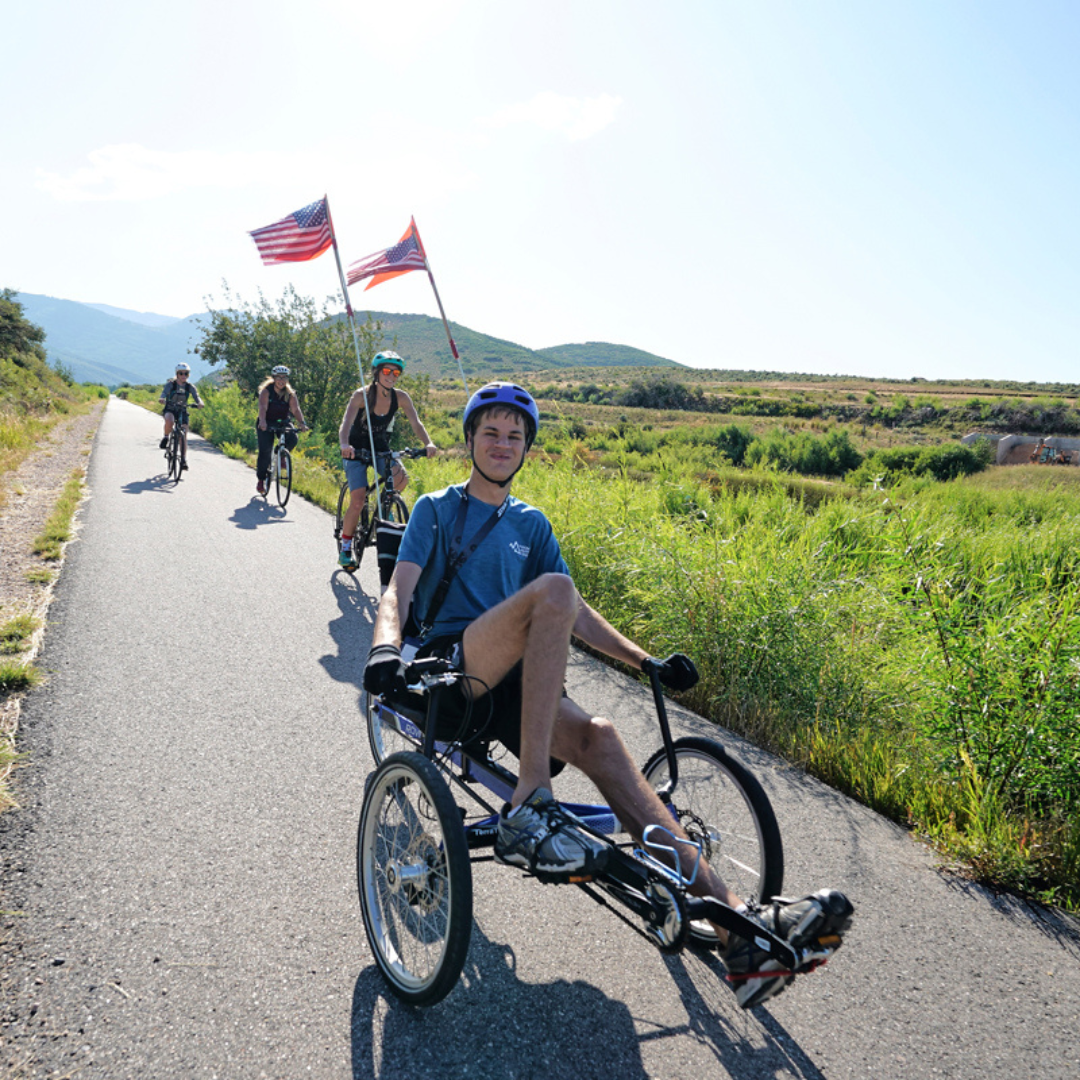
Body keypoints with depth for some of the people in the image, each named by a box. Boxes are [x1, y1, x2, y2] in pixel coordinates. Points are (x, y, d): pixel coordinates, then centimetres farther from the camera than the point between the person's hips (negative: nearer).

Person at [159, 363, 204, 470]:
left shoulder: (190, 387, -8)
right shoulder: (170, 384, -13)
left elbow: (197, 397, -18)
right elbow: (163, 395, -24)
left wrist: (199, 404, -42)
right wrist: (161, 400, -48)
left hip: (182, 411, 2)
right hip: (170, 410, -2)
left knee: (184, 435, -9)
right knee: (169, 421, -37)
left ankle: (184, 459, -4)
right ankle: (166, 437, -8)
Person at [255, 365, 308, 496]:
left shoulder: (290, 393, -5)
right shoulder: (266, 391, -13)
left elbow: (295, 409, -18)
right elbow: (262, 407, -29)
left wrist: (302, 423, -38)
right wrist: (262, 421, -48)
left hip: (282, 423, 2)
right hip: (266, 423, -2)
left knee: (292, 439, -28)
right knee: (265, 450, -14)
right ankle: (261, 478, 3)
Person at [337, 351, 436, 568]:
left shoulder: (400, 398, -10)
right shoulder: (362, 396, -19)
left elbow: (415, 423, -18)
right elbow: (345, 424, -31)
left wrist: (428, 443, -38)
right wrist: (344, 445, -51)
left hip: (380, 449, 3)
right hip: (356, 451, -3)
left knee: (401, 478, -28)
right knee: (357, 502, -15)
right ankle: (345, 547, 5)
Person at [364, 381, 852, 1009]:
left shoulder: (532, 525, 22)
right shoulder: (436, 510, 12)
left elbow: (577, 615, 18)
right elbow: (401, 589, -3)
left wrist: (646, 662, 5)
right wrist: (386, 646, -24)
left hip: (508, 685, 3)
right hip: (446, 664, -3)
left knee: (598, 737, -28)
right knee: (552, 589, -31)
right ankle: (530, 808, -37)